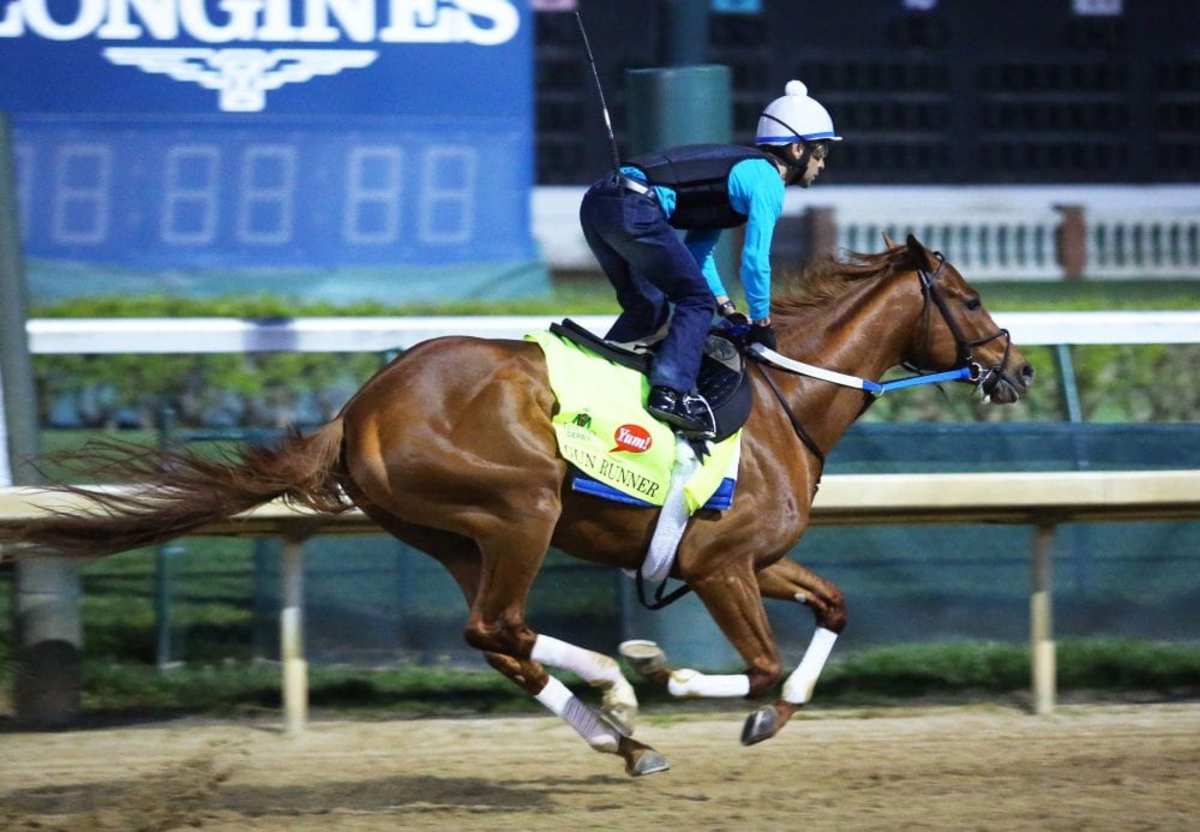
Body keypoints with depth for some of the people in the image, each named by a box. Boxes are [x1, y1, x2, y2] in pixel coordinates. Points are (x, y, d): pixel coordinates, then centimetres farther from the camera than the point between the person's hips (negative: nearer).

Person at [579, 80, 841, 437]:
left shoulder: (739, 168, 30)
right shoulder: (767, 181, 1)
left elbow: (699, 248, 32)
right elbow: (755, 259, -5)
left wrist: (727, 310, 28)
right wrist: (761, 324, 7)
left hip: (596, 202, 9)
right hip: (633, 210, -9)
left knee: (647, 308, 22)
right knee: (696, 301, -1)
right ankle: (671, 391, -17)